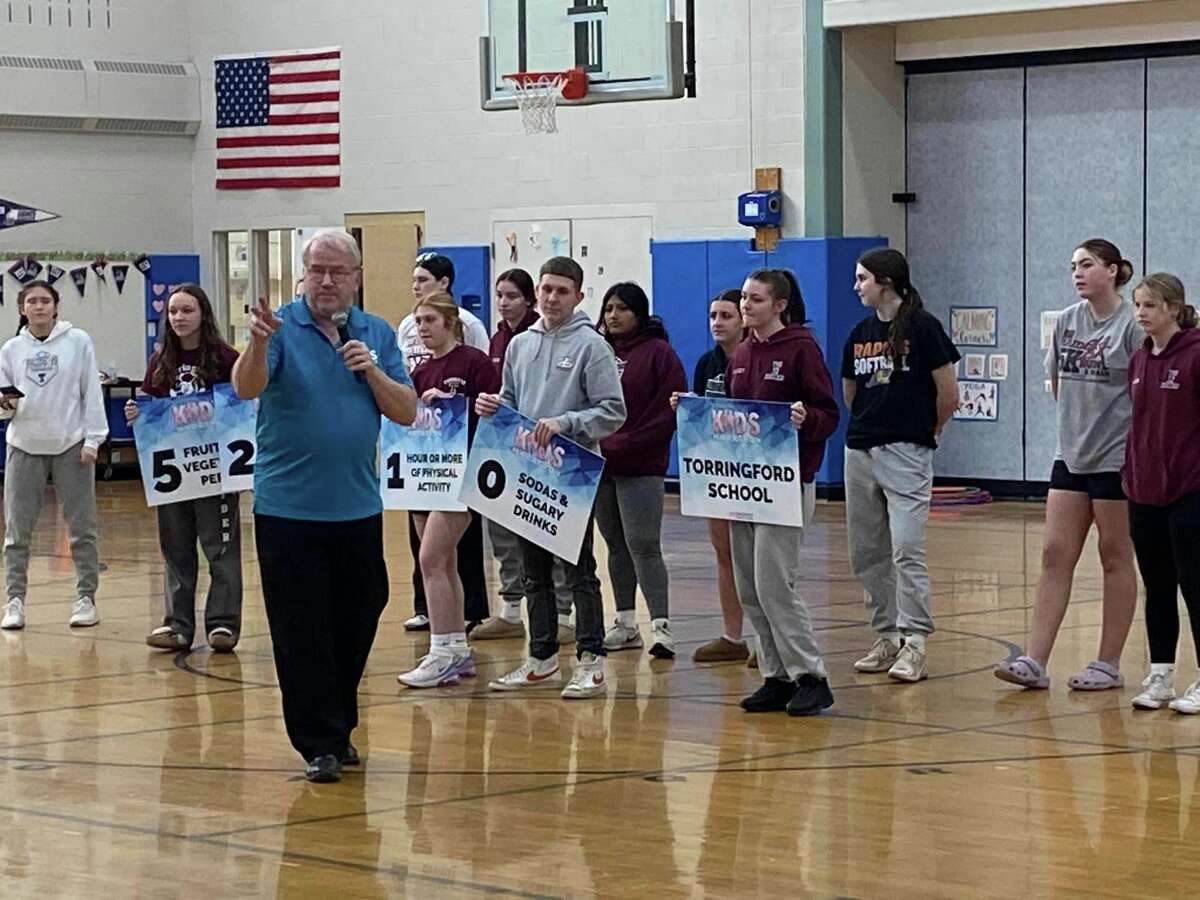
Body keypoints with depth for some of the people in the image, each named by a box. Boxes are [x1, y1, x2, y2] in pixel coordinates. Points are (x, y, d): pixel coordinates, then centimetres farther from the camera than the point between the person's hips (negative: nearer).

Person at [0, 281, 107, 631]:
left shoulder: (78, 341, 1)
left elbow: (92, 392, 0)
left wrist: (92, 439, -5)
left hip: (71, 445, -2)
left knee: (81, 529, 2)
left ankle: (85, 598, 11)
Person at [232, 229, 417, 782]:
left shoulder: (377, 335, 8)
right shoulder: (281, 327, -5)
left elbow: (407, 413, 4)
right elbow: (246, 389, -22)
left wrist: (372, 372, -12)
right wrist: (258, 343, -41)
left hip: (358, 508, 4)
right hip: (289, 509, -4)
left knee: (356, 623, 12)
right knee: (302, 633, -3)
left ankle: (339, 728, 27)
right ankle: (320, 744, 2)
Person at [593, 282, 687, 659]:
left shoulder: (658, 353, -4)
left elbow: (669, 412, -10)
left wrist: (624, 446, -13)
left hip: (641, 468, -6)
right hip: (599, 468, 6)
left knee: (643, 545, -12)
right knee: (617, 546, 12)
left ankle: (660, 626, -14)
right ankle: (625, 623, 19)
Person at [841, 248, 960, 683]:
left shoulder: (921, 326, -8)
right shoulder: (860, 333, 11)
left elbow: (949, 394, -5)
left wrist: (927, 431, 9)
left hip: (905, 452, -7)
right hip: (860, 452, 7)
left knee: (907, 549, -13)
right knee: (866, 553, 9)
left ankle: (914, 643, -13)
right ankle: (886, 637, 17)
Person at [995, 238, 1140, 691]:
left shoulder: (1131, 325, -11)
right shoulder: (1066, 322, 8)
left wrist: (1131, 438, -8)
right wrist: (1080, 421, 13)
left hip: (1116, 460, -6)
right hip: (1071, 457, 6)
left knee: (1116, 559, 4)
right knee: (1055, 556, 2)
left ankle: (1108, 665, 11)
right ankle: (1035, 662, 1)